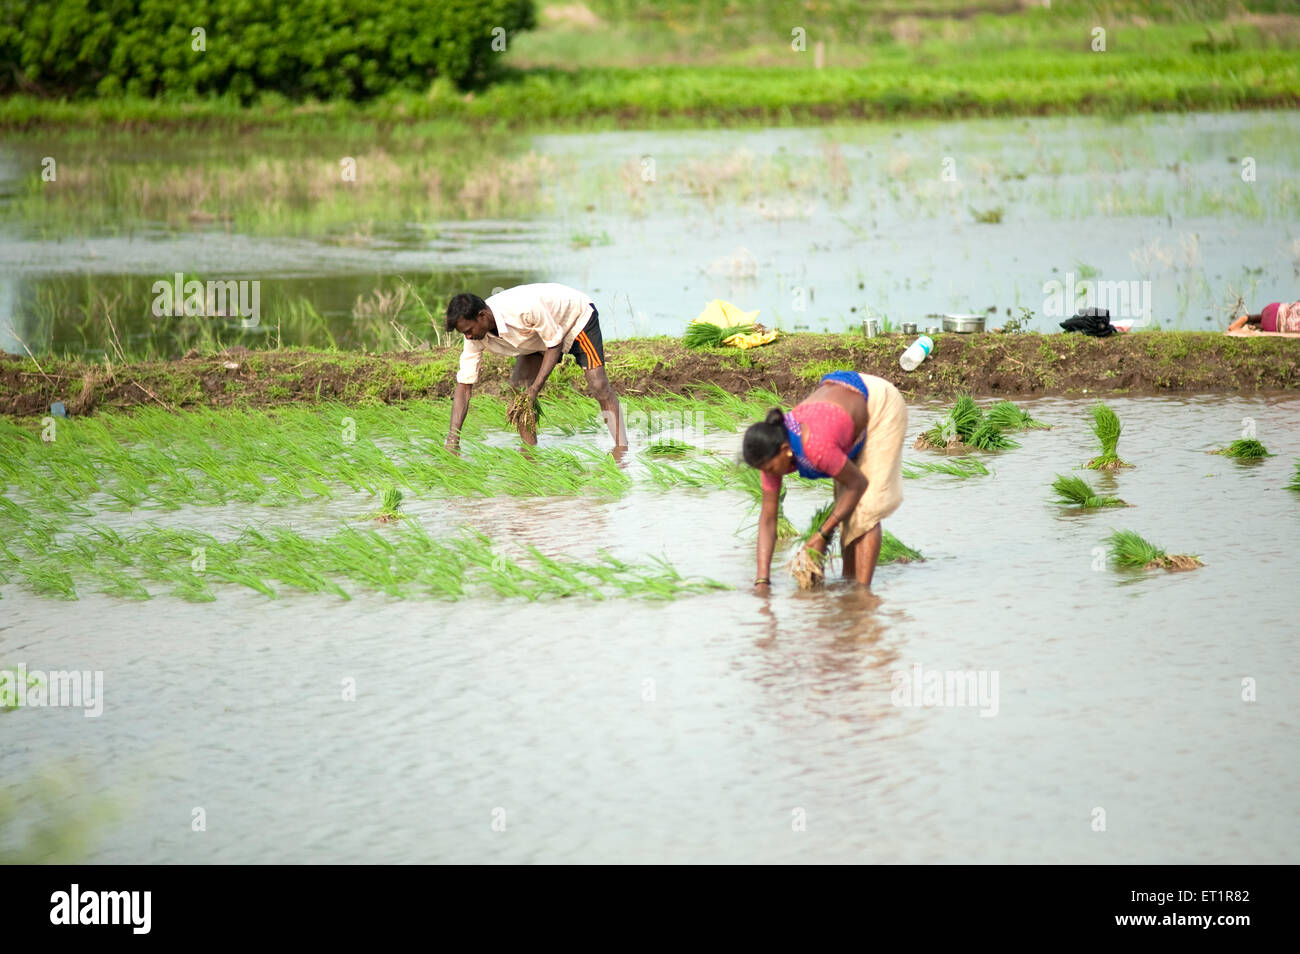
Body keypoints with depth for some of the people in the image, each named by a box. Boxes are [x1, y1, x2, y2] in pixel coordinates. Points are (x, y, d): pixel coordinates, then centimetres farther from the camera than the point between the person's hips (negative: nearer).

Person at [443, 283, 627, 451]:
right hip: (538, 335, 6)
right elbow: (464, 385, -18)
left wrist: (535, 388, -34)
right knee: (518, 385, -11)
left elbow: (555, 344, -27)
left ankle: (621, 449, -16)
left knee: (598, 385, -20)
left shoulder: (524, 309, -42)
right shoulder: (476, 335, -22)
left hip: (578, 316, -6)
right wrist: (452, 441, -24)